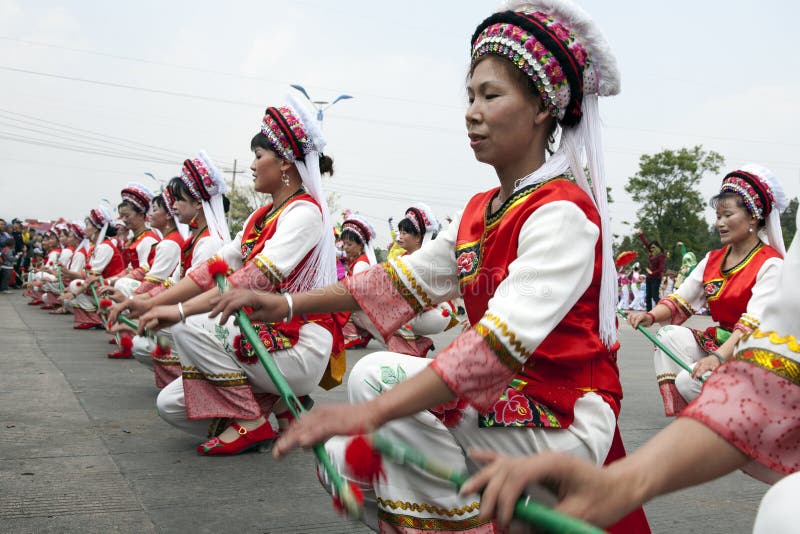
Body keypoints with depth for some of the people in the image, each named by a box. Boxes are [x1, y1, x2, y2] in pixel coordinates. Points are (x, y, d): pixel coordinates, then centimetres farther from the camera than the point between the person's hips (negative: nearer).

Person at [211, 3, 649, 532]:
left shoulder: (563, 212, -18)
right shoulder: (478, 212, 10)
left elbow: (503, 339, -32)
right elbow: (407, 278, 10)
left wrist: (375, 409, -40)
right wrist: (288, 304, 2)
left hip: (564, 420, -8)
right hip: (499, 398, 8)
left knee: (376, 375, -21)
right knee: (348, 455, -1)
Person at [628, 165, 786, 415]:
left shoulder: (770, 264, -13)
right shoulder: (713, 259, 9)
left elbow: (754, 322, -26)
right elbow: (681, 300, 2)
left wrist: (719, 356, -40)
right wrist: (651, 316, -20)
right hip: (717, 341, 7)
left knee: (690, 381, -27)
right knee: (670, 335, -19)